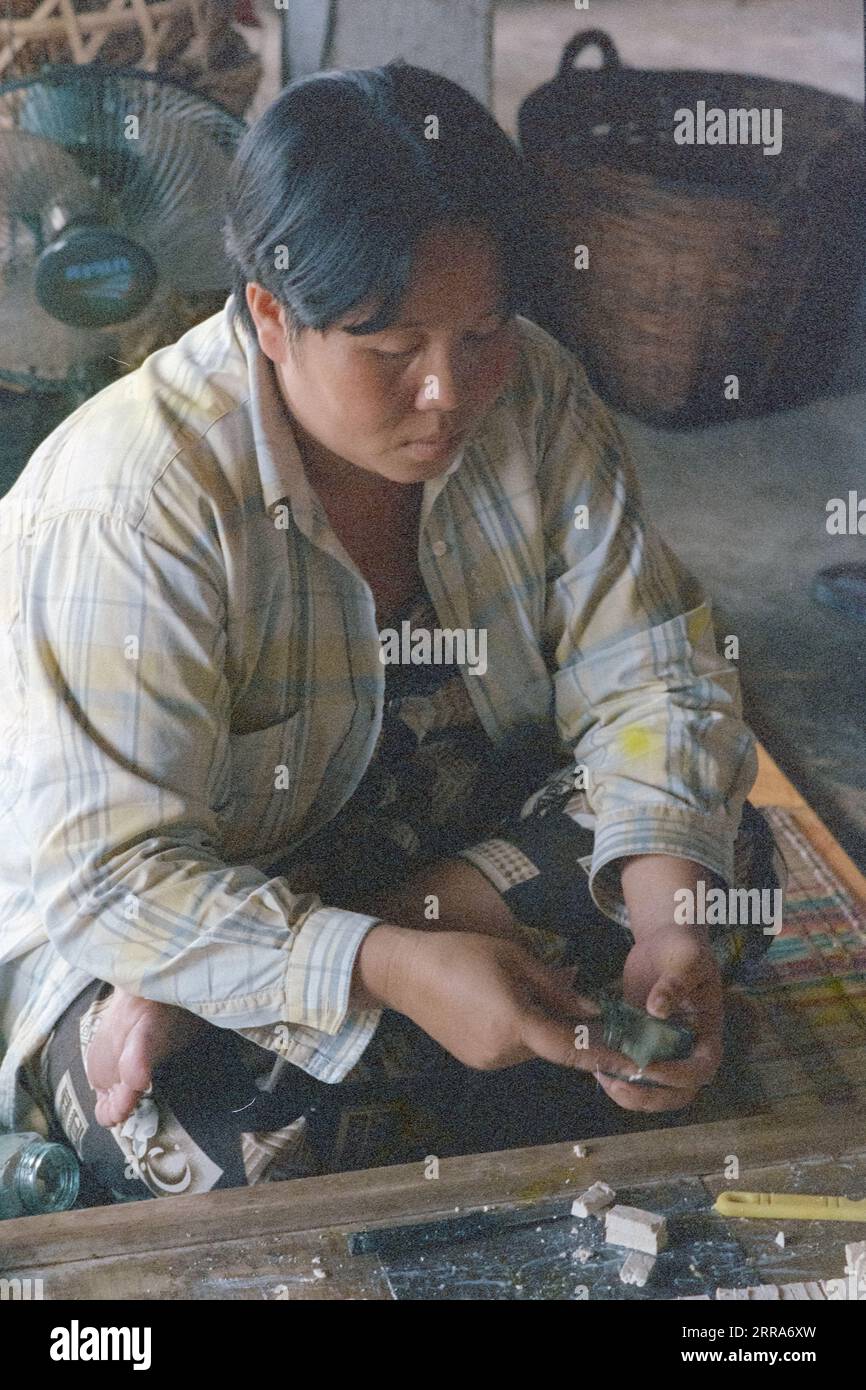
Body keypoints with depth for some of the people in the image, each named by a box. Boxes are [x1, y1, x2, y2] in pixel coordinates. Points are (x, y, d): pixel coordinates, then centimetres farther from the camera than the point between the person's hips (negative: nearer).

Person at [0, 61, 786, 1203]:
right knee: (262, 1170, -33)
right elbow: (108, 875, -30)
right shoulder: (125, 504, -28)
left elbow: (647, 676, -11)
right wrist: (396, 967, -43)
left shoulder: (532, 394, -11)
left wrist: (672, 914, -30)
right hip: (147, 921, -6)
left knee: (729, 862, -17)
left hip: (477, 842, 6)